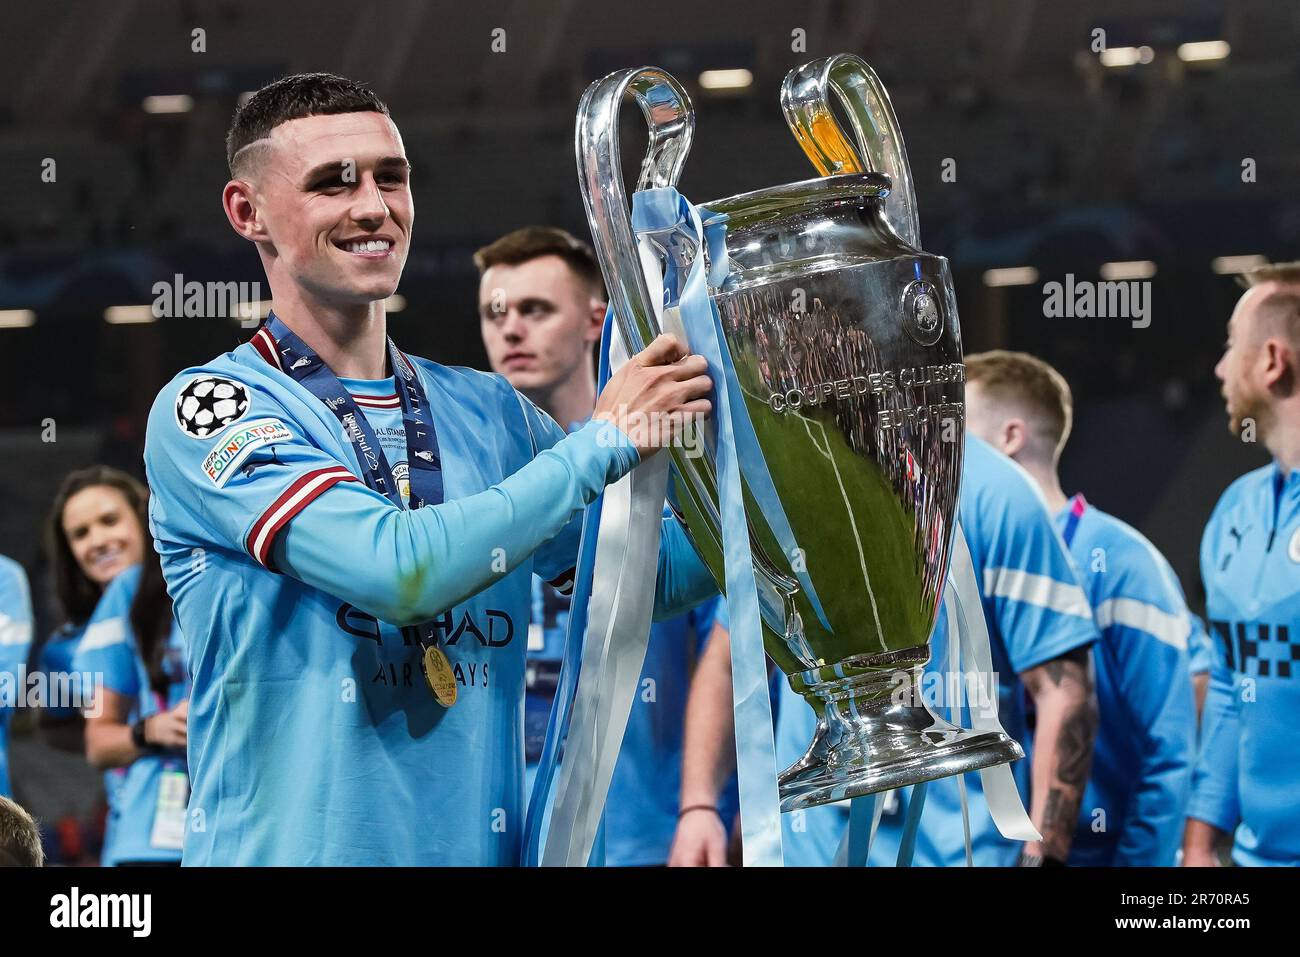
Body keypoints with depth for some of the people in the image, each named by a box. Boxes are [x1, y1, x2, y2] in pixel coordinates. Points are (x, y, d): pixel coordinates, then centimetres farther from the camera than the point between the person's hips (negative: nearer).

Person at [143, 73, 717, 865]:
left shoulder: (487, 410, 9)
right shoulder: (208, 410, -9)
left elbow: (657, 575, 11)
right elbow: (400, 567, -21)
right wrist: (604, 439, -14)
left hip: (484, 845, 5)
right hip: (291, 848, -5)